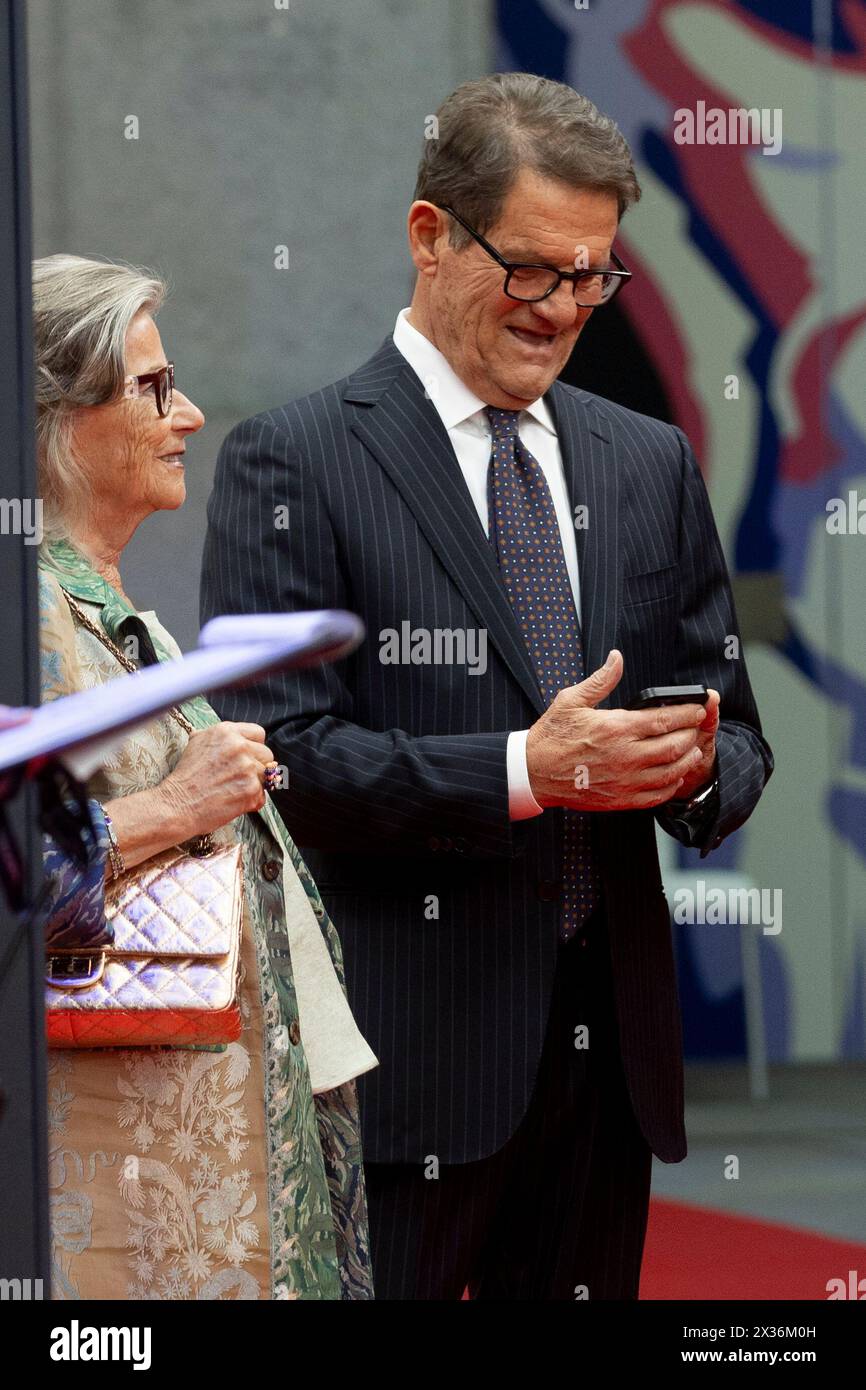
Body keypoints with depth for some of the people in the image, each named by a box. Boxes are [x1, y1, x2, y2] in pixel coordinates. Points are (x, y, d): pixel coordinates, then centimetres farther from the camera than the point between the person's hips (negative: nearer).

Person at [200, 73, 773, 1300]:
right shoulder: (293, 463, -3)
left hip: (608, 1046, 5)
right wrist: (521, 772, -21)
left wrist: (692, 769, -9)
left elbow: (736, 736, 16)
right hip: (406, 1048, -5)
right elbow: (277, 758, -12)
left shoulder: (651, 464, 14)